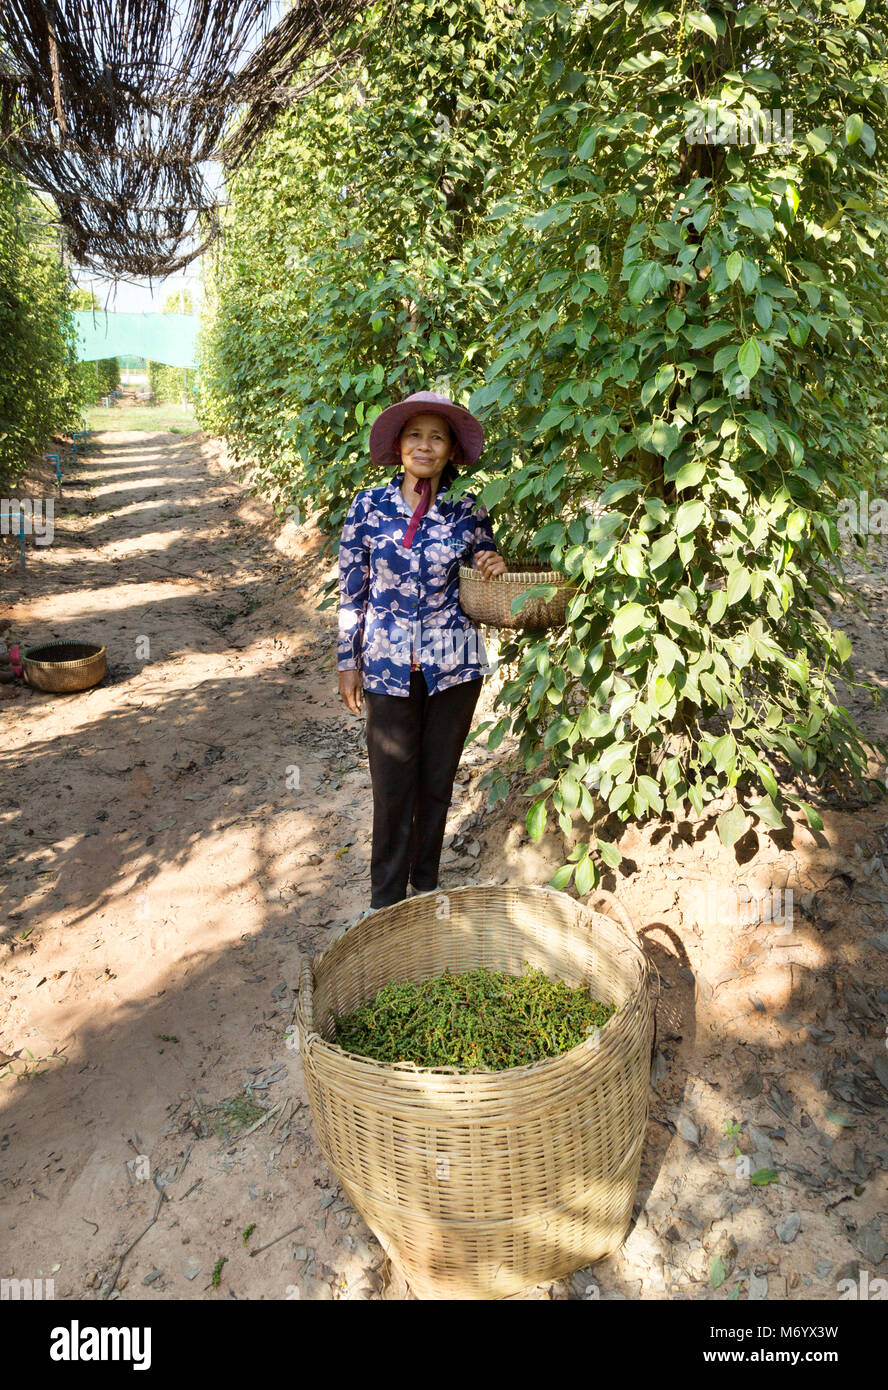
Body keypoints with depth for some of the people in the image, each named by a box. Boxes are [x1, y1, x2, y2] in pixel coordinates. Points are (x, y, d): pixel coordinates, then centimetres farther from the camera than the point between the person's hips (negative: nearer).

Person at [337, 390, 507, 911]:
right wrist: (348, 662, 3)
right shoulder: (369, 506, -2)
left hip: (453, 668, 1)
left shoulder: (469, 512, -1)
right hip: (389, 669, -1)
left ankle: (425, 889, 33)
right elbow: (352, 590, 4)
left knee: (437, 784, 13)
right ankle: (386, 900, 23)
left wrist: (496, 568, -11)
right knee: (392, 789, 4)